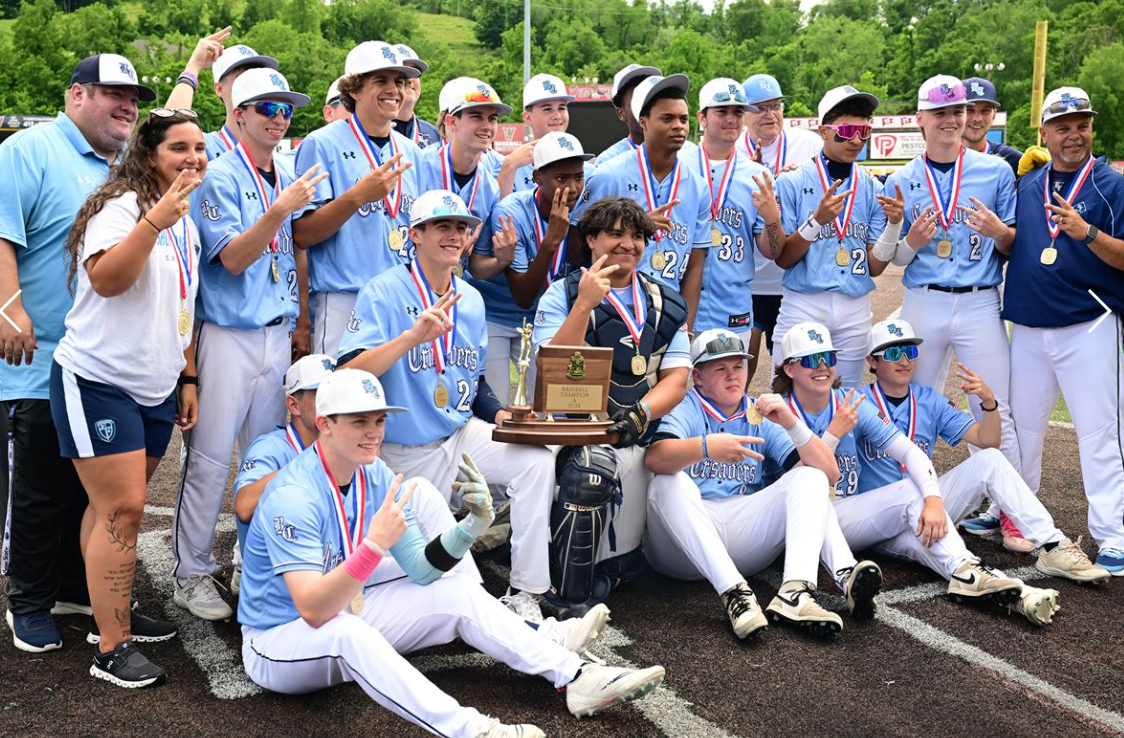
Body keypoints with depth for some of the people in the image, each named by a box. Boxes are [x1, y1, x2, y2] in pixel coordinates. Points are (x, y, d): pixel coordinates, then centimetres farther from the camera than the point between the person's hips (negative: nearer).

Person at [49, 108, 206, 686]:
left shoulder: (186, 224, 16)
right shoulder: (121, 206, -11)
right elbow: (106, 279, -27)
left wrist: (188, 379, 20)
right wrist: (155, 220, -35)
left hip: (156, 388, 8)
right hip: (97, 381, -8)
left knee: (117, 507, 13)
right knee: (121, 508, -10)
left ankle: (113, 613, 23)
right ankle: (111, 649, -4)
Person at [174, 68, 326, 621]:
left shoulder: (289, 180, 12)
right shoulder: (220, 176, -8)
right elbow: (233, 258, -16)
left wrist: (297, 322, 13)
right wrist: (280, 209, -27)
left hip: (277, 333, 6)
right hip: (228, 333, -6)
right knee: (210, 457, -3)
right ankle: (191, 575, 8)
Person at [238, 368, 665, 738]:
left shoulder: (376, 475, -3)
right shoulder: (293, 495, -26)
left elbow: (421, 569, -4)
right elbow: (313, 610, -36)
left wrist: (472, 525, -22)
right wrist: (374, 545, -48)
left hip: (346, 616, 7)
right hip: (279, 643, -7)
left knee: (457, 591, -5)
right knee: (346, 631, -39)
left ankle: (578, 678, -7)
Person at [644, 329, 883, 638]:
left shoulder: (762, 416, 17)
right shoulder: (685, 409, 7)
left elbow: (830, 473, 5)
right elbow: (654, 459, -18)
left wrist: (791, 424, -10)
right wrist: (706, 447, -35)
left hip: (745, 538, 3)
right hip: (686, 546, -3)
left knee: (810, 478, -10)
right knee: (670, 484, -30)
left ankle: (795, 592, -36)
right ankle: (735, 593, -43)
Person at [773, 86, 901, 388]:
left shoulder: (873, 189, 7)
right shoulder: (793, 182, -2)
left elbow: (874, 268, 5)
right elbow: (782, 259, -6)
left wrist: (894, 223, -10)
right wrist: (817, 220, -19)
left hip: (855, 310, 3)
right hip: (803, 306, -3)